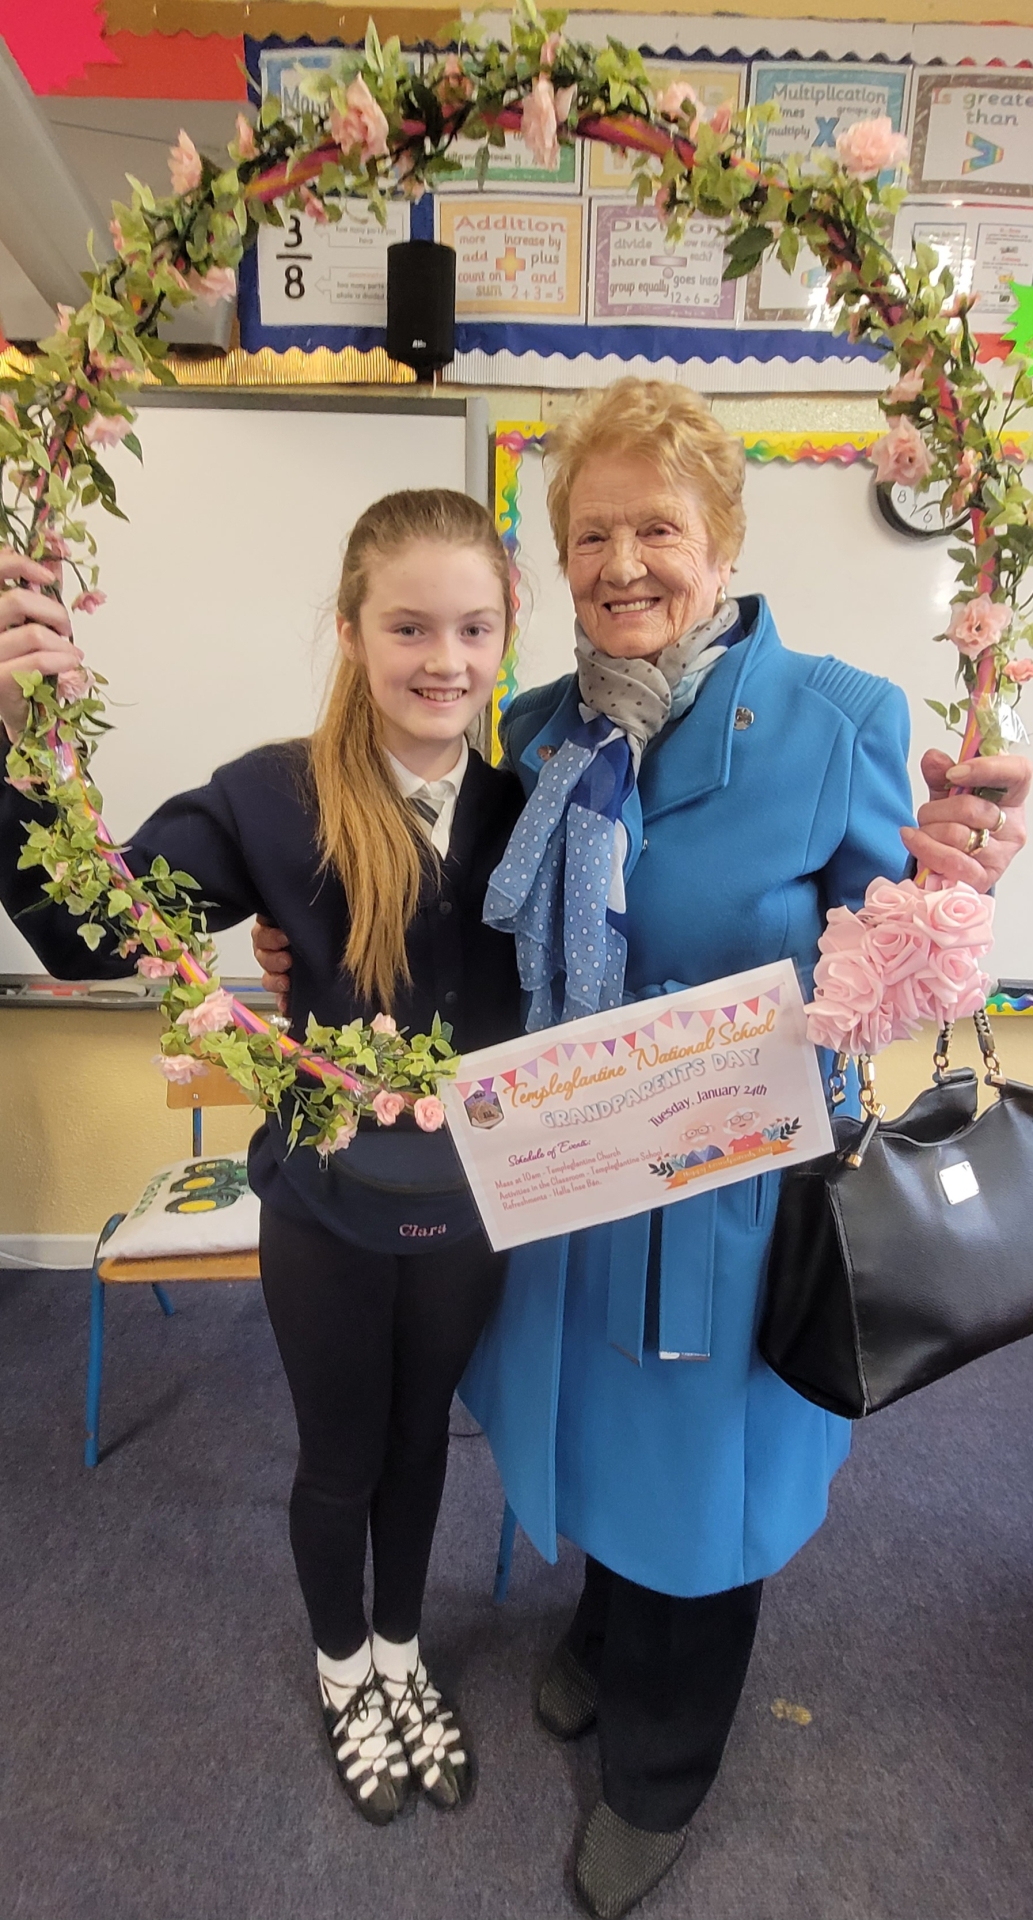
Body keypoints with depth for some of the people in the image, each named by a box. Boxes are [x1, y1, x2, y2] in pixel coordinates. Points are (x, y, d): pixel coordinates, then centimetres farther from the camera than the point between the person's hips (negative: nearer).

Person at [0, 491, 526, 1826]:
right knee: (340, 1456, 22)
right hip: (328, 1212, -2)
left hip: (470, 1206, 2)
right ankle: (344, 1669, 54)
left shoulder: (522, 807, -9)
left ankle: (403, 1650, 56)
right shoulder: (276, 799, -16)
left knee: (420, 1434, 25)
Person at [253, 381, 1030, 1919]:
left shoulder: (841, 720, -14)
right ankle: (606, 1631, 64)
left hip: (738, 1190, -4)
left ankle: (659, 1772, 52)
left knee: (697, 1465, 18)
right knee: (602, 1431, 27)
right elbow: (520, 948, 7)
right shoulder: (543, 732, -1)